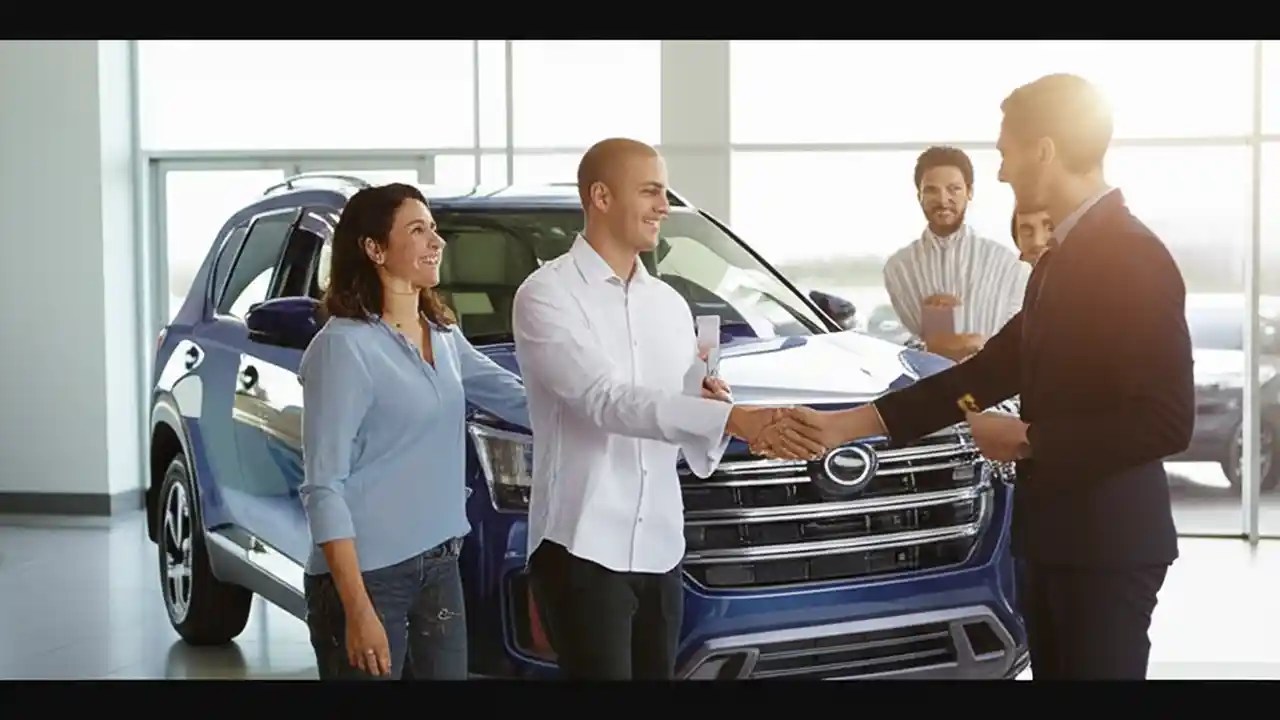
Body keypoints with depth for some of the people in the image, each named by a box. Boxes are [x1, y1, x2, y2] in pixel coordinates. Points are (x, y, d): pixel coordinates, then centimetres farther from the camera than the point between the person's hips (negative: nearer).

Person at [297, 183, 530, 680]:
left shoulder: (443, 336, 9)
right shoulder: (344, 346, -13)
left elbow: (517, 398, 19)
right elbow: (323, 489, -15)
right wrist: (358, 610, -20)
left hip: (439, 568, 7)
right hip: (369, 575, -7)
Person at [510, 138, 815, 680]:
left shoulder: (670, 303, 14)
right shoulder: (547, 294, -9)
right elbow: (607, 402, -23)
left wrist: (707, 407, -7)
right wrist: (731, 418, -32)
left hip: (658, 546, 7)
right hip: (582, 546, -7)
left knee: (656, 675, 11)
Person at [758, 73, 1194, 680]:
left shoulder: (1133, 256, -16)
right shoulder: (1063, 255, 13)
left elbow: (1167, 421, -23)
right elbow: (993, 368, 14)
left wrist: (1026, 439, -15)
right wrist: (847, 425, 10)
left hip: (1106, 541, -9)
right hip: (1054, 534, 9)